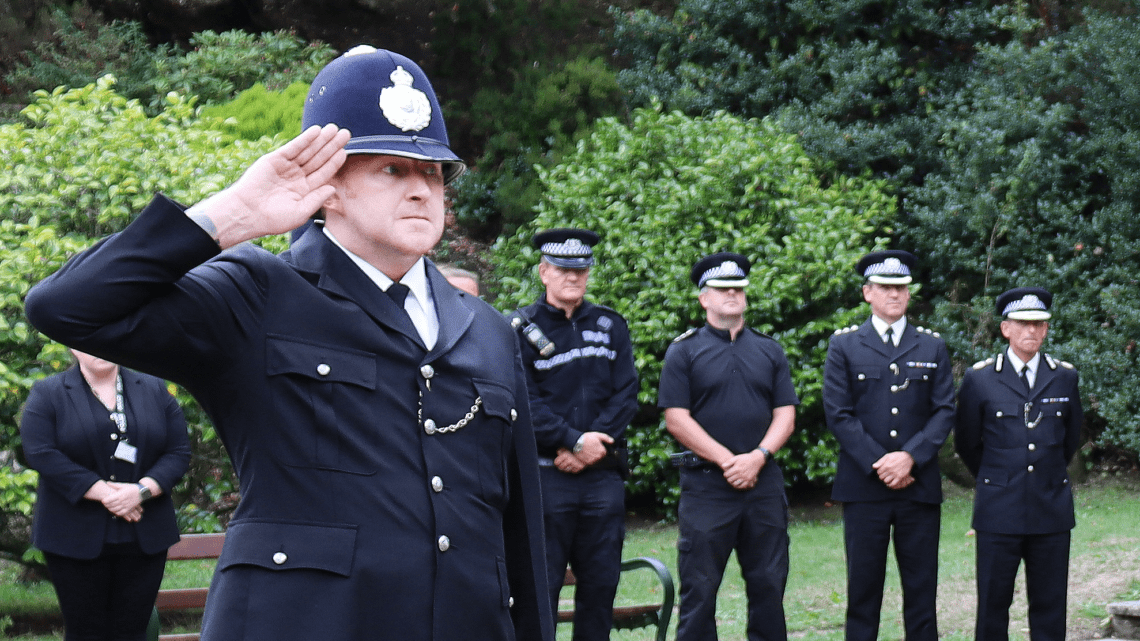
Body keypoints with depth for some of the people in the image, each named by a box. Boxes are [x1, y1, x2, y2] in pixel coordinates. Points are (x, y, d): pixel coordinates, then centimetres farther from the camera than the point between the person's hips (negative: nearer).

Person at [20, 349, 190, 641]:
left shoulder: (155, 391, 9)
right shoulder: (47, 395, 2)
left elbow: (179, 452, 3)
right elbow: (41, 454, -11)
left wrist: (142, 491, -14)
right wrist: (104, 493, -17)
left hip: (144, 538, 2)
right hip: (77, 538, -2)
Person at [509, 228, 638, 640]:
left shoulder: (611, 326, 13)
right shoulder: (519, 329, 1)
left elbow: (626, 394, 5)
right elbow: (525, 402, -7)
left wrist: (594, 444, -9)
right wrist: (575, 441, -15)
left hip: (603, 474, 4)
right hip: (545, 476, -4)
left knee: (601, 582, 6)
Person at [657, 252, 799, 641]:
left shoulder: (770, 351, 14)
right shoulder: (684, 351, 4)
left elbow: (785, 416, 8)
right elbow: (676, 419, -5)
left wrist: (757, 457, -10)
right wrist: (727, 461, -12)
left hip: (764, 482, 3)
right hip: (705, 484, -3)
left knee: (769, 587, 5)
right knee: (699, 590, -2)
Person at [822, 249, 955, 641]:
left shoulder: (932, 347, 12)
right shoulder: (844, 345, 6)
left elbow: (945, 411, 4)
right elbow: (838, 414, -2)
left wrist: (910, 456, -11)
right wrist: (878, 465, -11)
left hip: (920, 487, 2)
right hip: (864, 487, -2)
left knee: (922, 589, 2)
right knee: (863, 589, 1)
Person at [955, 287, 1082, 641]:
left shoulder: (1065, 378, 6)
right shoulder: (979, 379, 0)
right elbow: (966, 444, 10)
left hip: (1052, 509, 2)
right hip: (998, 514, -2)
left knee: (1050, 606, 5)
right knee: (993, 603, 1)